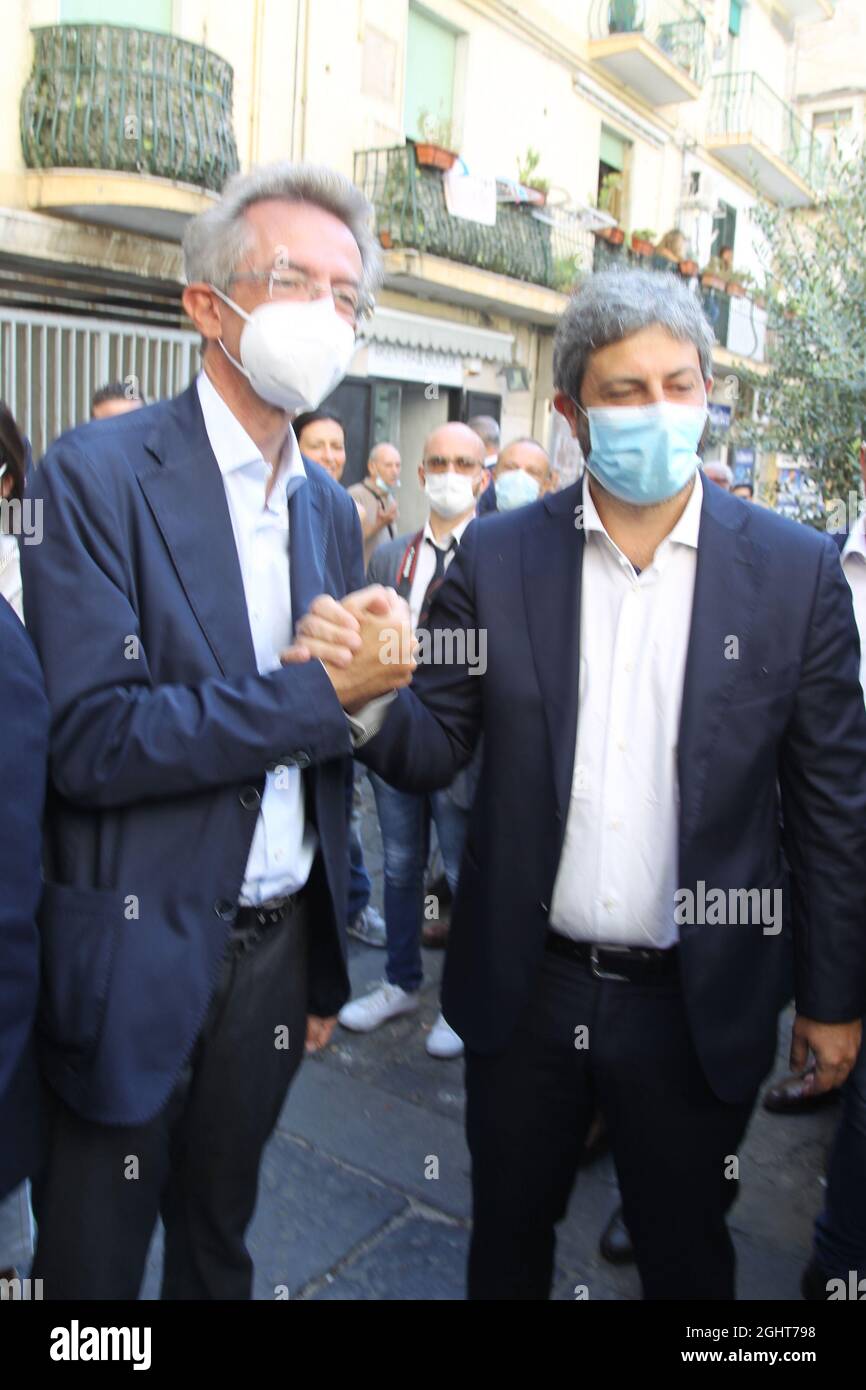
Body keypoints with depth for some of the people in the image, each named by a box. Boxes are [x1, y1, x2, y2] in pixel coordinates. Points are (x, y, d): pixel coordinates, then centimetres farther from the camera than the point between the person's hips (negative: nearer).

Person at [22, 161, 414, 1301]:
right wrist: (318, 691, -22)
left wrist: (325, 968, 14)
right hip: (137, 958, -5)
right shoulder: (97, 475, -13)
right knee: (92, 1260, 16)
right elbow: (88, 740, -22)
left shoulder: (331, 509, 6)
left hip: (278, 946, 5)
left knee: (221, 1243, 25)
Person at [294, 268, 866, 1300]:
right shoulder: (496, 558, -6)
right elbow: (433, 752, -5)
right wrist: (366, 697, -26)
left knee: (685, 1252, 23)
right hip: (523, 987, 1)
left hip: (697, 1007, 0)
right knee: (507, 1234, 25)